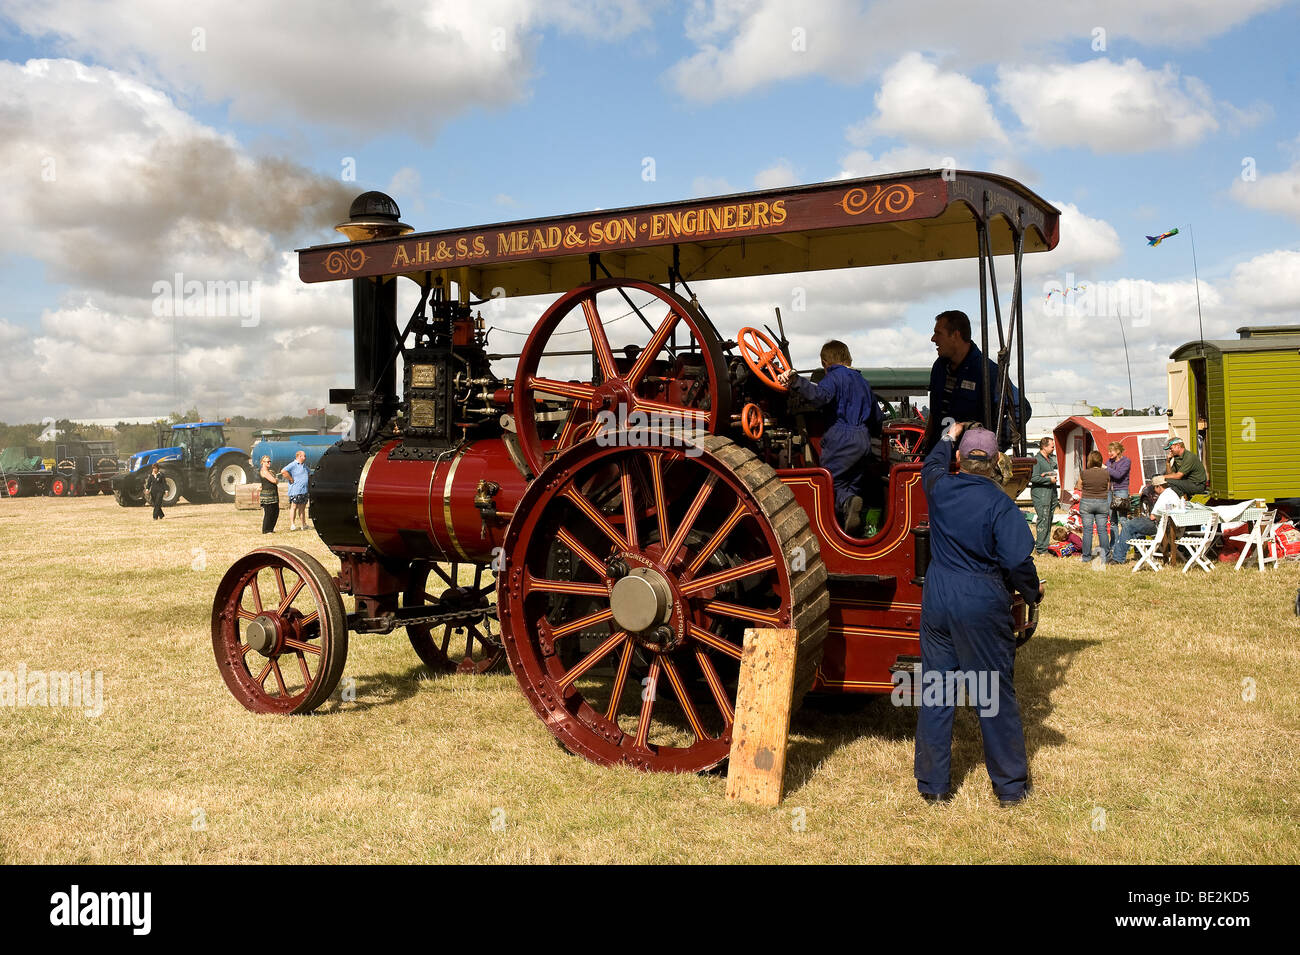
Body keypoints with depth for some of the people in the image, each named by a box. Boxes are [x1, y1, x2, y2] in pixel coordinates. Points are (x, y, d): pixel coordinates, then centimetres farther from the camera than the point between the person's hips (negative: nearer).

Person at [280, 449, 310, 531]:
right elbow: (283, 471, -24)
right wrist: (291, 479, -19)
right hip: (295, 491, -8)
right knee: (294, 507, -6)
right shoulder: (293, 465, -10)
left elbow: (308, 474, 38)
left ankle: (303, 525, 13)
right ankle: (292, 525, -5)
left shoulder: (304, 465, 18)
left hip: (304, 490, 8)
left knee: (302, 508, 10)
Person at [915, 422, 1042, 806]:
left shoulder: (939, 489, 0)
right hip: (983, 608, -3)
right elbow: (1018, 561, -15)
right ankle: (1010, 785, 18)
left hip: (937, 602, 4)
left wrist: (948, 437, 42)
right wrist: (1034, 592, 4)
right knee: (996, 694, 7)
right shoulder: (1000, 504, -12)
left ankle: (933, 784, 17)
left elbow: (932, 465, 25)